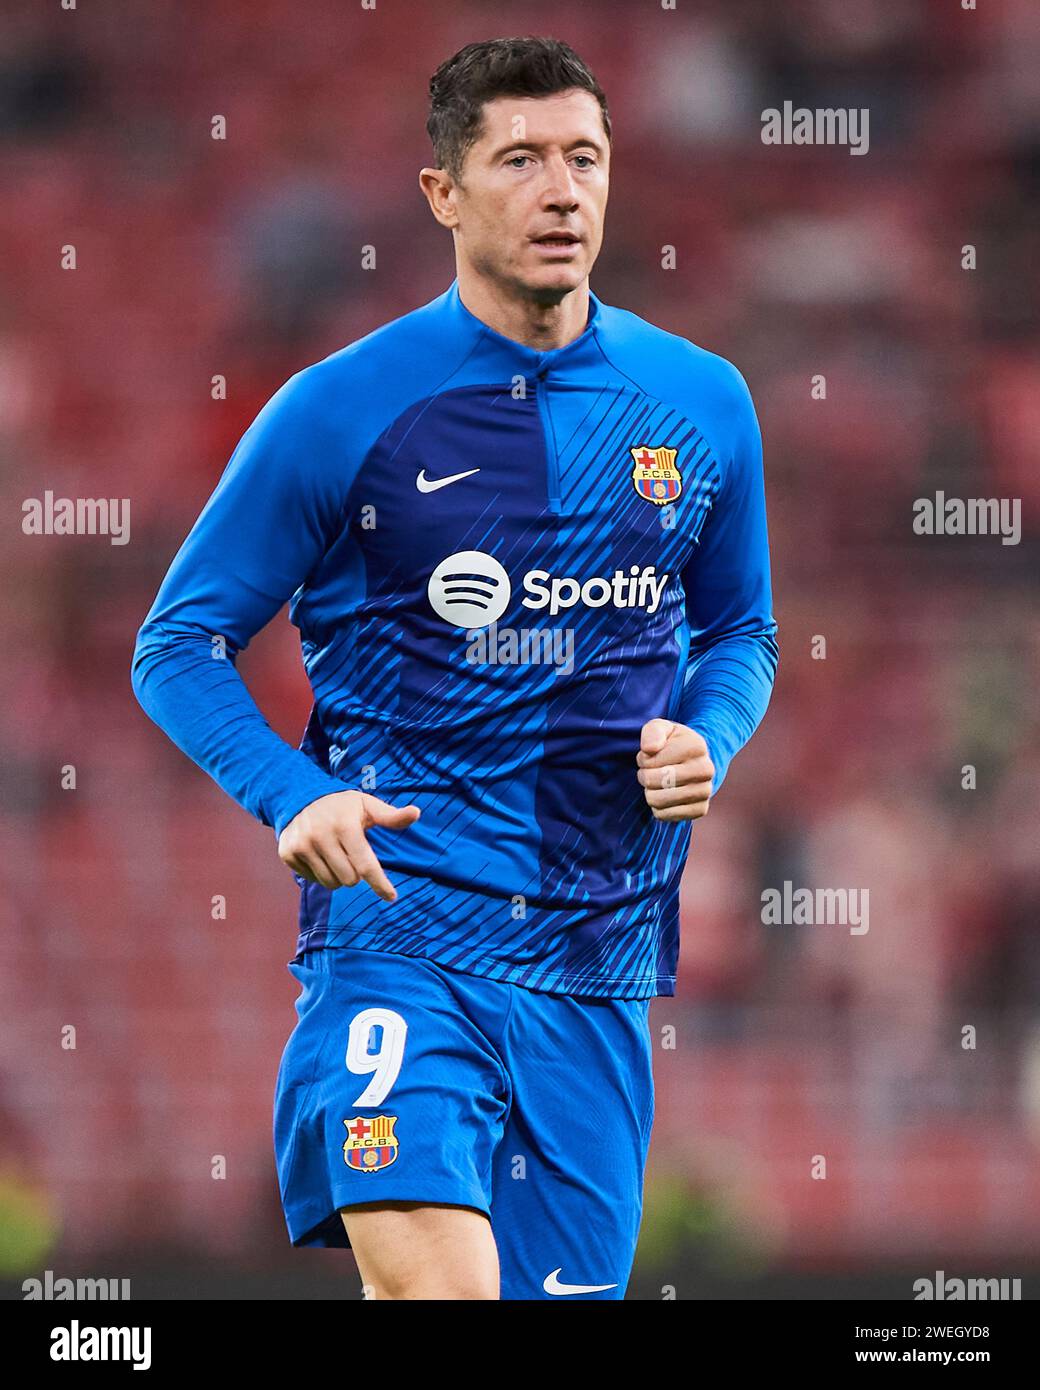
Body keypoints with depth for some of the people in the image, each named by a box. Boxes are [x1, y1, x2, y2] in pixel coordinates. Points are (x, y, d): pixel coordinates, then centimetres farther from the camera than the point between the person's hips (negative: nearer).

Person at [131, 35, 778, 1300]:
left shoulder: (700, 406, 9)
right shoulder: (340, 411, -3)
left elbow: (740, 630, 23)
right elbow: (178, 643, 3)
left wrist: (706, 737, 0)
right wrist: (294, 798, -14)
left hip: (599, 957, 4)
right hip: (400, 928, -4)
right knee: (432, 1280, -24)